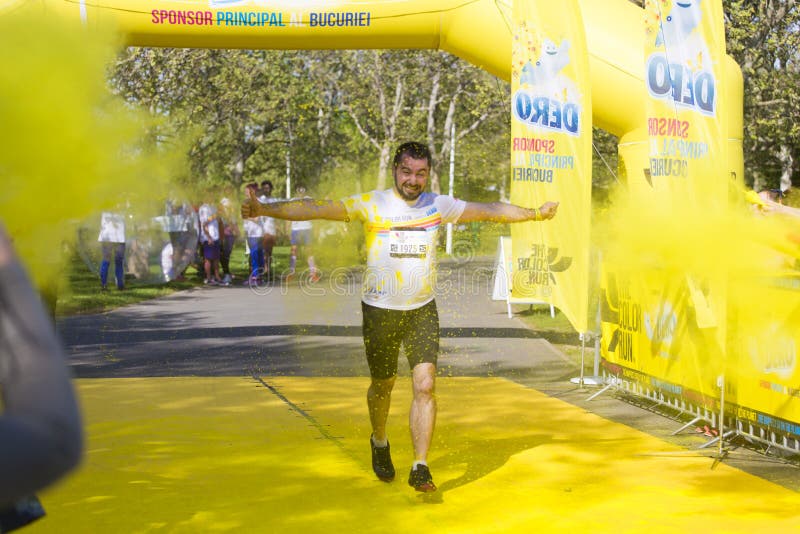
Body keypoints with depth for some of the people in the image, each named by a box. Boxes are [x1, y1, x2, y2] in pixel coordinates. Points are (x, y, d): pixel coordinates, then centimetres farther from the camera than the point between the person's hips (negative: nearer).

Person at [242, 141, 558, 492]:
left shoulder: (439, 206, 2)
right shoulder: (372, 205, -9)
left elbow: (489, 211, 12)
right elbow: (317, 209, -18)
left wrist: (534, 213, 14)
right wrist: (264, 210, -27)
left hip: (423, 311, 2)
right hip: (380, 310, -1)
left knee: (425, 386, -11)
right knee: (382, 385, 13)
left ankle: (420, 468, -3)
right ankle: (379, 443, 43)